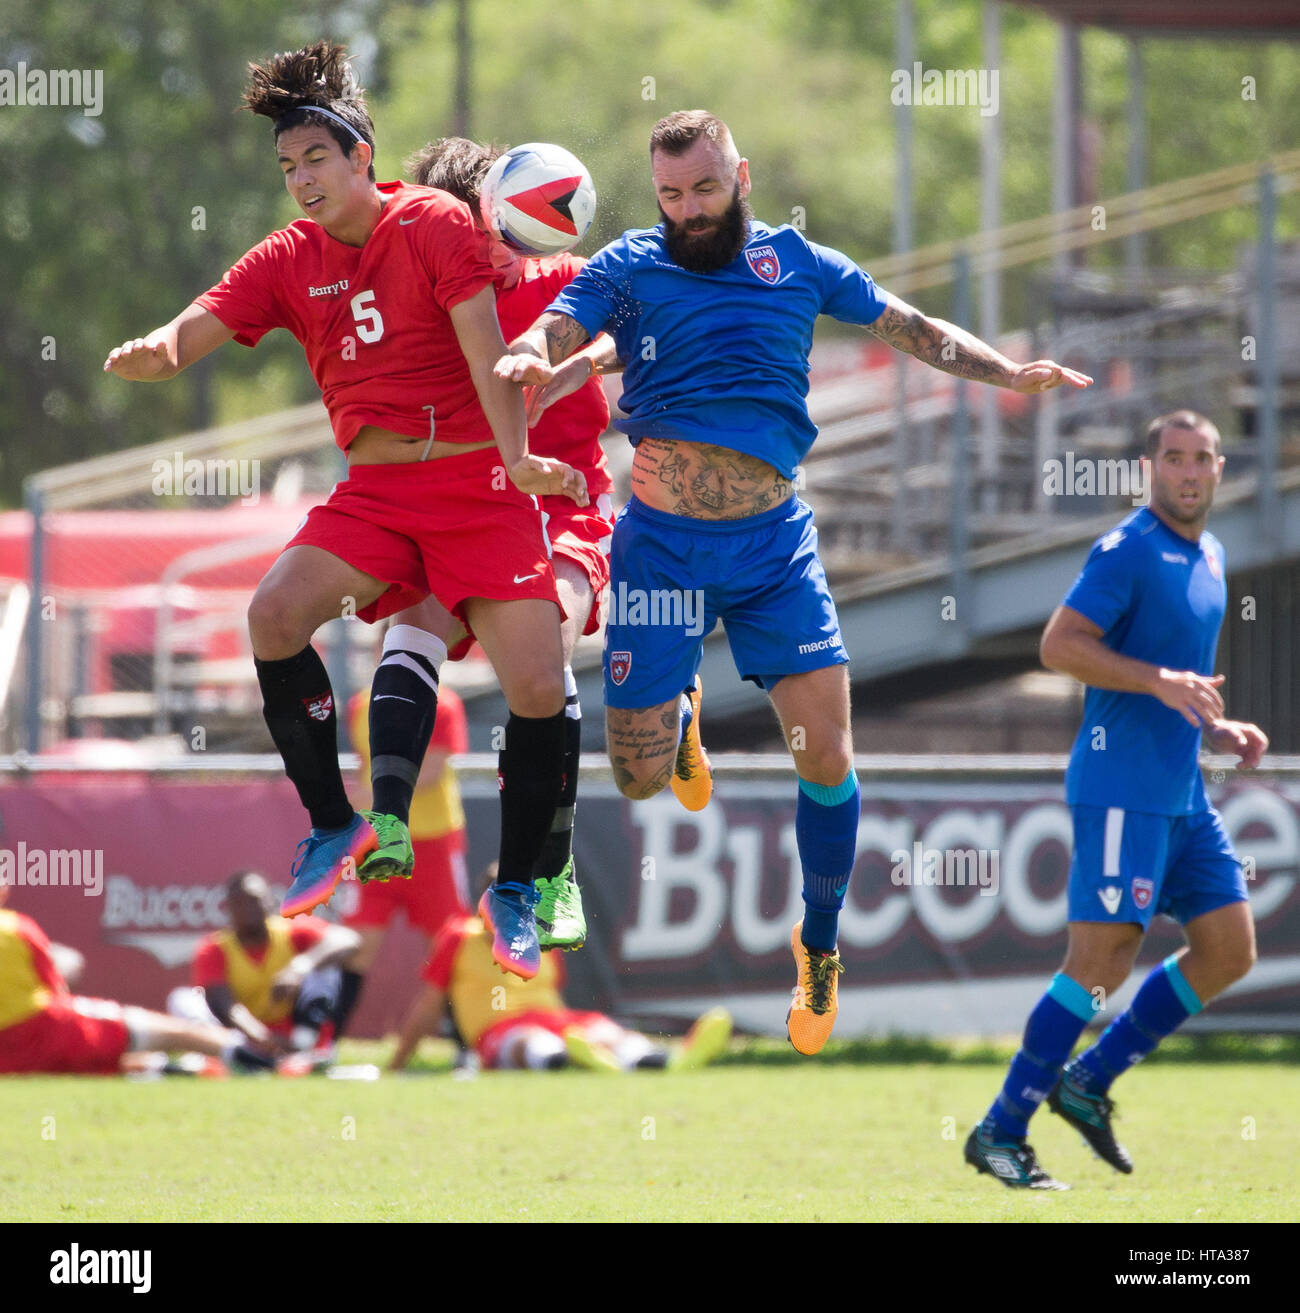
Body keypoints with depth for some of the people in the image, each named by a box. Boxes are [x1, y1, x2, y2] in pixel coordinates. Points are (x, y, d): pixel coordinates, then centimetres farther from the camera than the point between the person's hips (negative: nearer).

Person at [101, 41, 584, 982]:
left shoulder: (435, 224, -7)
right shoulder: (289, 260, 5)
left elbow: (483, 343, -16)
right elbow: (195, 330, -5)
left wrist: (517, 454, -28)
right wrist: (154, 351, -30)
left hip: (478, 486, -4)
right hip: (374, 490, 4)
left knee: (539, 688, -15)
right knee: (274, 614, -21)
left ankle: (515, 890, 6)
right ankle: (333, 826, -4)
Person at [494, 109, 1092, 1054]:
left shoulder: (798, 262, 8)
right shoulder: (630, 267, 3)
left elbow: (910, 329, 14)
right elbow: (555, 331, -10)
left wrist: (1005, 373, 0)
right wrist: (527, 359, -34)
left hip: (773, 539, 1)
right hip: (663, 540, -1)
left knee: (826, 749, -9)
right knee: (639, 778, -2)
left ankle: (820, 946, 12)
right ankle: (681, 714, 36)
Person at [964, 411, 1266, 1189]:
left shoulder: (1210, 557, 16)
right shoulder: (1127, 551, -11)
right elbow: (1060, 645, -18)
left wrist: (1217, 730, 13)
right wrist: (1161, 681, -25)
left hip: (1183, 792, 9)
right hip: (1123, 788, -9)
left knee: (1229, 950, 5)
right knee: (1102, 957, -13)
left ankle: (1089, 1083, 14)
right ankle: (1002, 1132, -8)